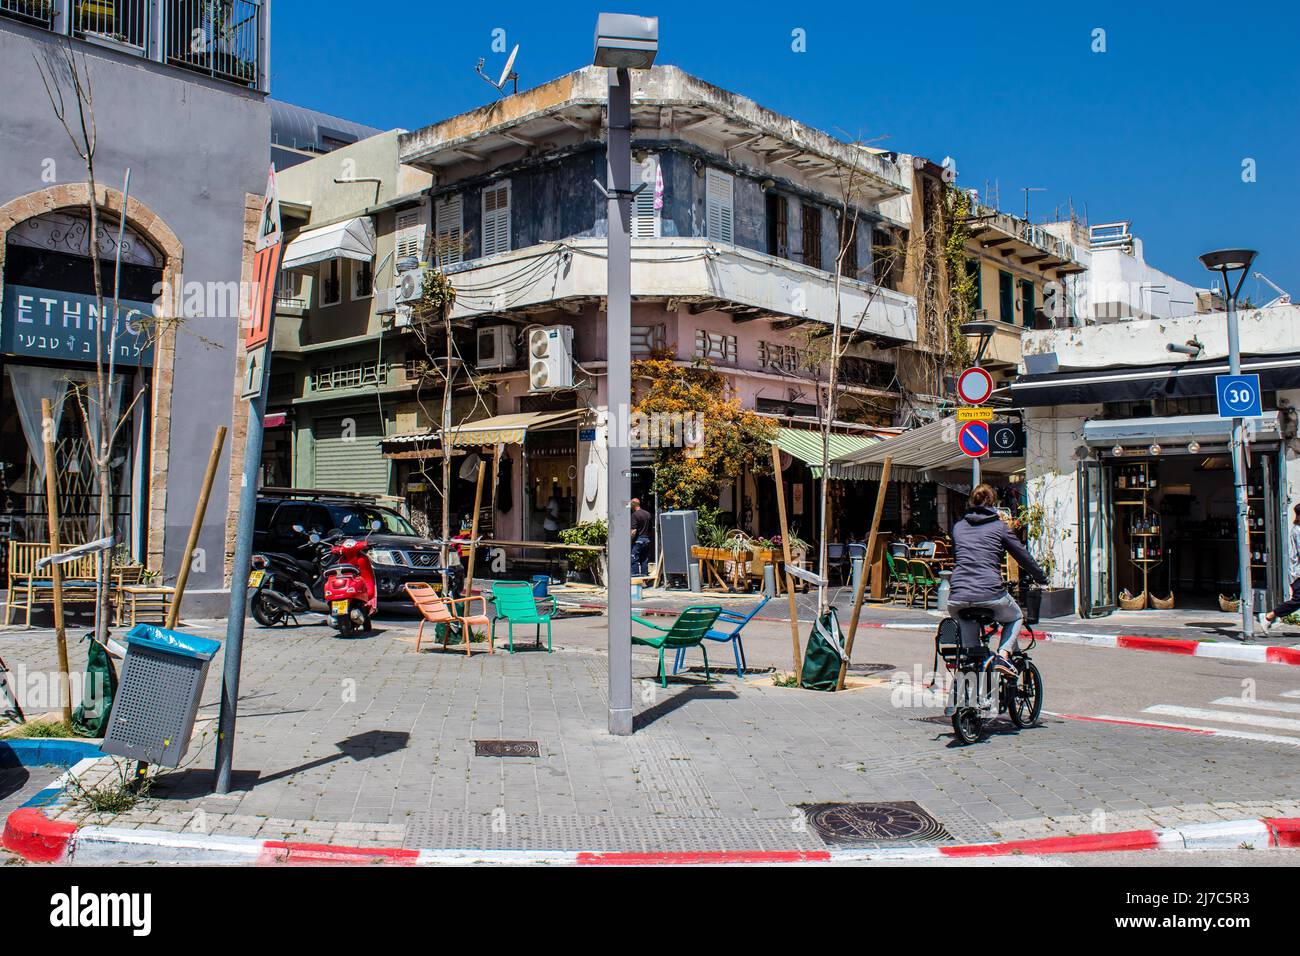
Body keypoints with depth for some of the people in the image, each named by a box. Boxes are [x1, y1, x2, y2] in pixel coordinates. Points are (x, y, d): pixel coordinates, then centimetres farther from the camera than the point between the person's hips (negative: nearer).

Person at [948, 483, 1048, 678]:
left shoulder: (958, 526, 17)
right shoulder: (1000, 526, 9)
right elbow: (1023, 555, 15)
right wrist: (1042, 579, 29)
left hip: (958, 596, 2)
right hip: (991, 594, -2)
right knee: (1015, 617, 28)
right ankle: (1003, 655, 7)